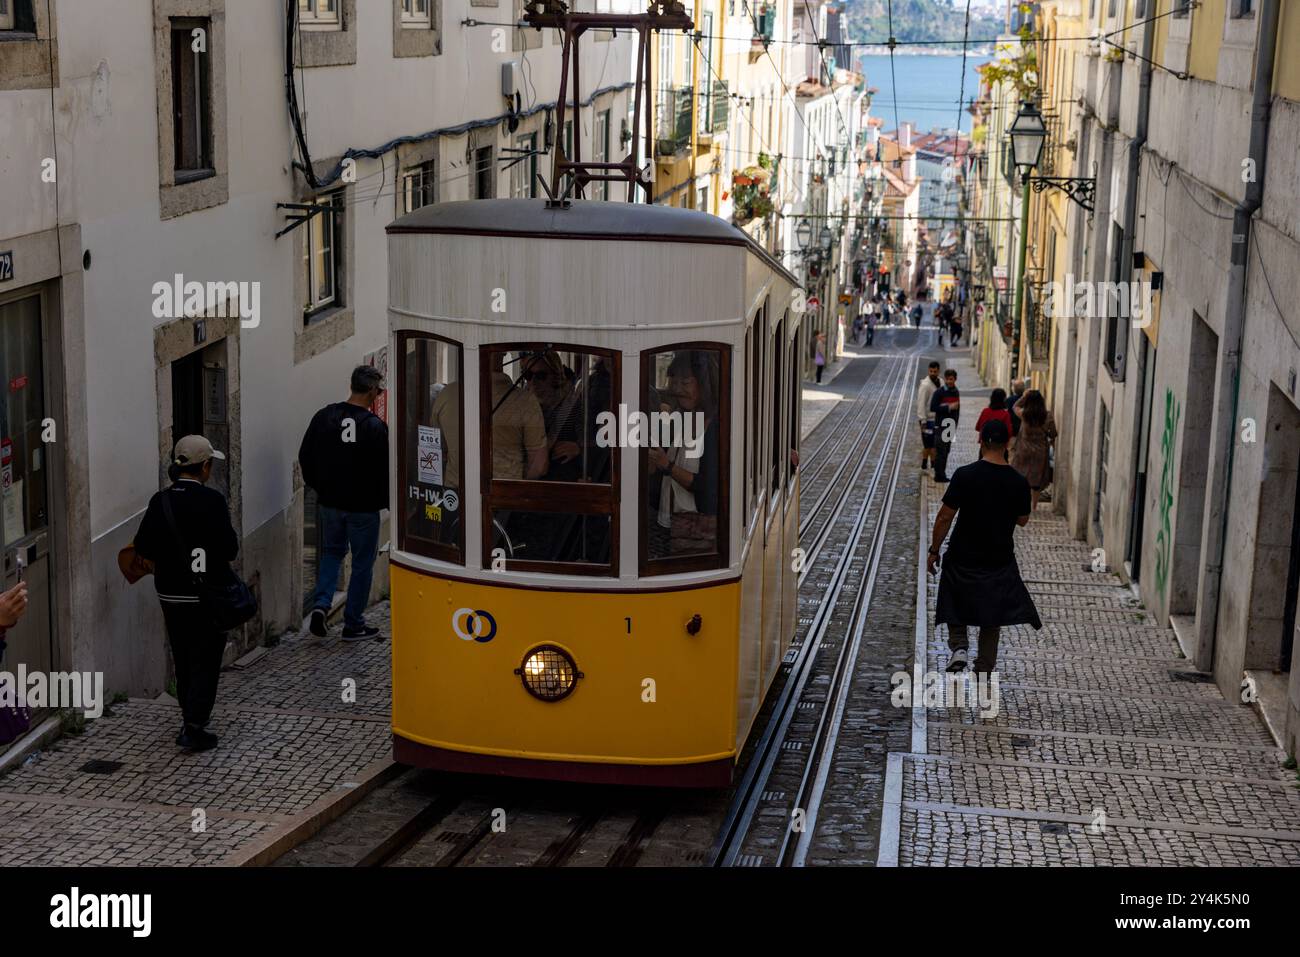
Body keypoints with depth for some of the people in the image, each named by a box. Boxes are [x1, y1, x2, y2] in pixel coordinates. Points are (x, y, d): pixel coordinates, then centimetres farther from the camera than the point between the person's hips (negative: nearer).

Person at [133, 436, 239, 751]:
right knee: (205, 661, 3)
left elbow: (142, 547, -1)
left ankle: (191, 719, 28)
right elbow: (229, 548, -18)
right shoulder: (212, 501, -16)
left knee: (183, 660, 18)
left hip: (170, 594, 5)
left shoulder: (160, 501, -2)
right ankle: (194, 727, -1)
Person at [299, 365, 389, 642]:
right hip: (364, 505, -5)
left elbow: (305, 456, 7)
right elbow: (384, 470, -14)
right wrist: (389, 502, 2)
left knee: (332, 553, 23)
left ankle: (321, 604, 3)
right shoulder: (375, 426, -17)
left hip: (330, 502, 5)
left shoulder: (324, 417, -1)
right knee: (363, 562, 9)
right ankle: (353, 624, 14)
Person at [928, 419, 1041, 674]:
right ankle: (984, 670, 21)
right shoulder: (1019, 482, -9)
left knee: (956, 609, 20)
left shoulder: (965, 475, -17)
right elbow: (1022, 520, 5)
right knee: (992, 618, 17)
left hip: (962, 559, -2)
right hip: (1000, 561, 2)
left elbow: (945, 517, -13)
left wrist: (934, 551, -3)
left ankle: (959, 646, -2)